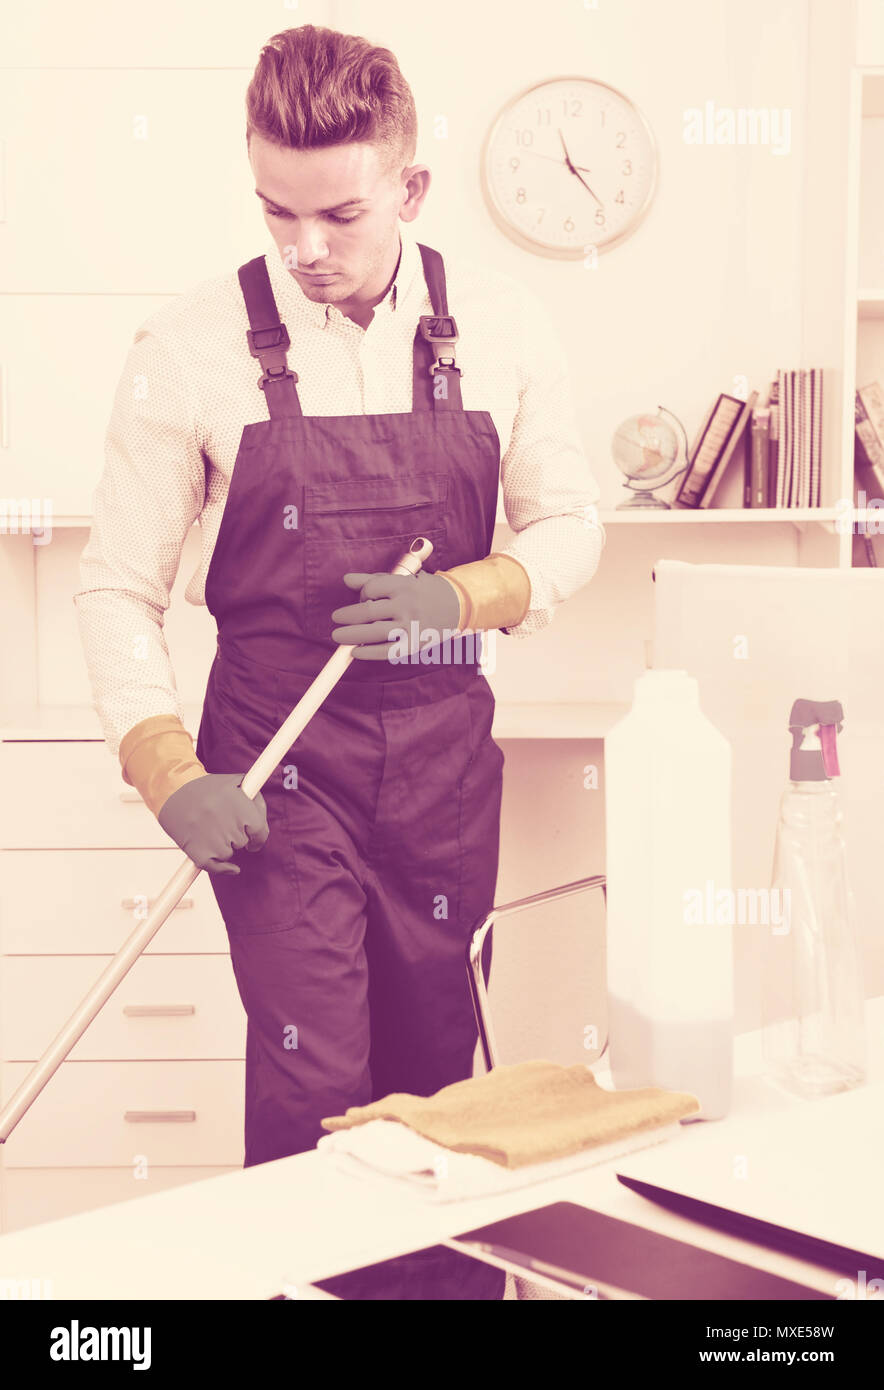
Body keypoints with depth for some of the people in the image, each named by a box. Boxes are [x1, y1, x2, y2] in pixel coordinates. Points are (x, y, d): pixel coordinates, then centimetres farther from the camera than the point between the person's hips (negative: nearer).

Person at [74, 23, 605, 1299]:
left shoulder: (499, 324, 0)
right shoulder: (192, 345, -6)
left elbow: (570, 529, 9)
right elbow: (118, 587, -2)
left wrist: (460, 594, -12)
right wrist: (171, 774, -14)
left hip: (444, 751, 3)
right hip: (279, 763, -2)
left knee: (441, 1072, 12)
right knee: (313, 1081, -6)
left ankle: (449, 1280, 32)